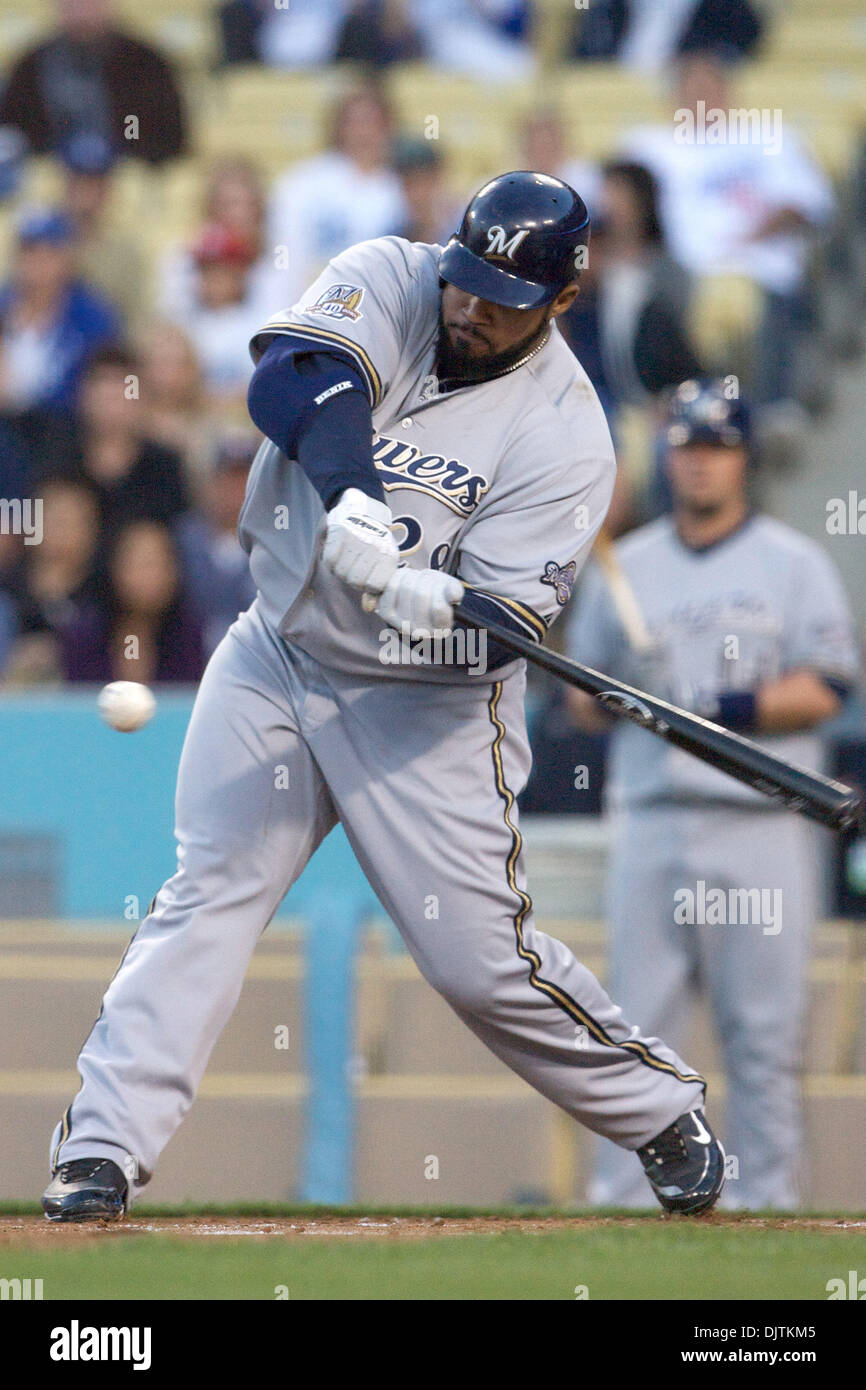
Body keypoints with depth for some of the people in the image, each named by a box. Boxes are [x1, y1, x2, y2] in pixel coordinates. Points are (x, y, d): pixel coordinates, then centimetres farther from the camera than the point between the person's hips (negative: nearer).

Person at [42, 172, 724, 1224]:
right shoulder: (386, 280, -7)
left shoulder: (565, 436, -16)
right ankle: (103, 1148, -9)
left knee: (481, 961, -4)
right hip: (277, 658, 3)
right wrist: (350, 494, -45)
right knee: (208, 891, -9)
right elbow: (293, 377, -27)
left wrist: (412, 597, -43)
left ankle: (664, 1115, 18)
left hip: (427, 705, -3)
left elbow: (500, 623, -21)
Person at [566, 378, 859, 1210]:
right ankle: (622, 1195, 4)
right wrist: (614, 692, -6)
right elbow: (582, 697, 16)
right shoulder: (625, 566, 16)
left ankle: (763, 1195, 2)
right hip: (650, 820, 3)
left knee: (763, 1028, -3)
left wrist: (741, 708, -18)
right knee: (637, 1022, 1)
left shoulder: (795, 565, 6)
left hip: (761, 823, -3)